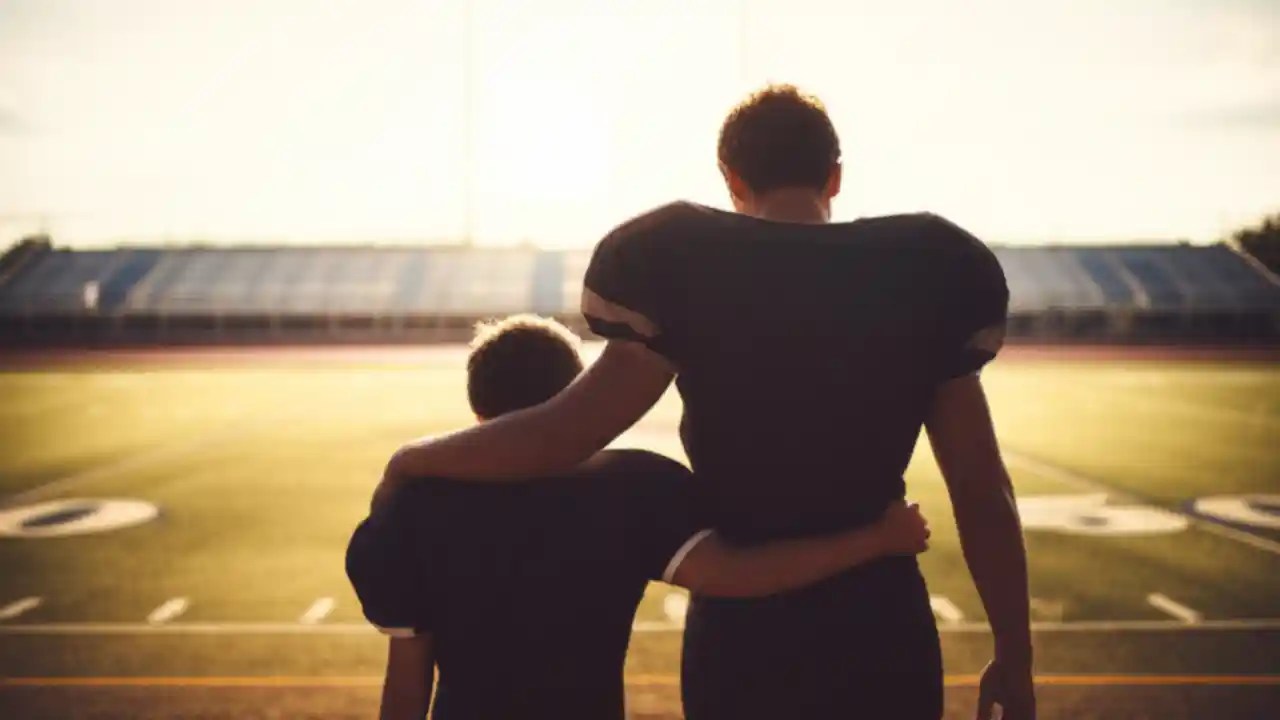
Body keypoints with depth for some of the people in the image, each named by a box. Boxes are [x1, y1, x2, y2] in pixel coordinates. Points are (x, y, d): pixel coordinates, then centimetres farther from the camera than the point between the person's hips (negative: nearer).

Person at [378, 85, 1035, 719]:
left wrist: (412, 459, 0)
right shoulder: (926, 279, -3)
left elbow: (564, 434, -15)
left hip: (742, 637, 0)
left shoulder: (683, 272, -9)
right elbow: (982, 491, -3)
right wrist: (1014, 657, 7)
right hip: (881, 636, 1)